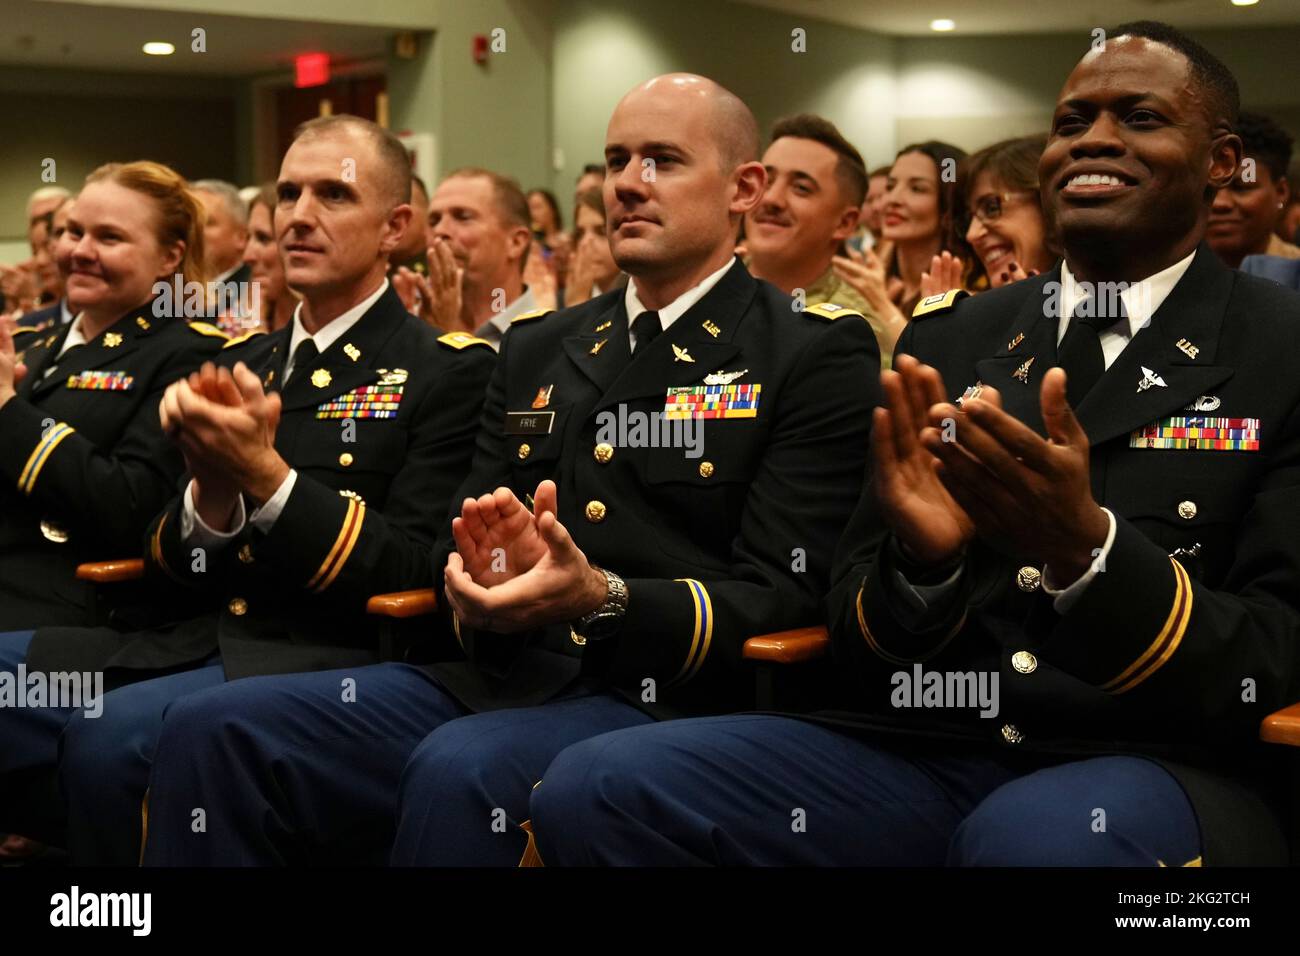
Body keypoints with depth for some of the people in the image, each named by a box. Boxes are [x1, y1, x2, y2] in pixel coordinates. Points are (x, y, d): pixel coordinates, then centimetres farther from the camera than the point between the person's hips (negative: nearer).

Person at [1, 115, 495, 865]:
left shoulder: (452, 372, -2)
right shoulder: (239, 367, 17)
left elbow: (415, 575, -8)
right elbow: (171, 572, 14)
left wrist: (267, 478, -19)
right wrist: (211, 492, -9)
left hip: (331, 660, -6)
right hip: (195, 641, 6)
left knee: (111, 731, -29)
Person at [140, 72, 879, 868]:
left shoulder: (819, 354, 0)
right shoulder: (538, 348, 19)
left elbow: (782, 594, -7)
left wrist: (603, 599, -24)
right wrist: (483, 583, -7)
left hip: (665, 697, -5)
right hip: (497, 678, 6)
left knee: (462, 770, -36)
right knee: (214, 730, -15)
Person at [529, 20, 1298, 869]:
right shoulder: (949, 341, 12)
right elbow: (857, 638, 10)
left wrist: (1087, 549, -23)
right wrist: (920, 560, -14)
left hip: (1154, 769, -4)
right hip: (922, 753, 4)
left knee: (1037, 839, -39)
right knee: (593, 791, -17)